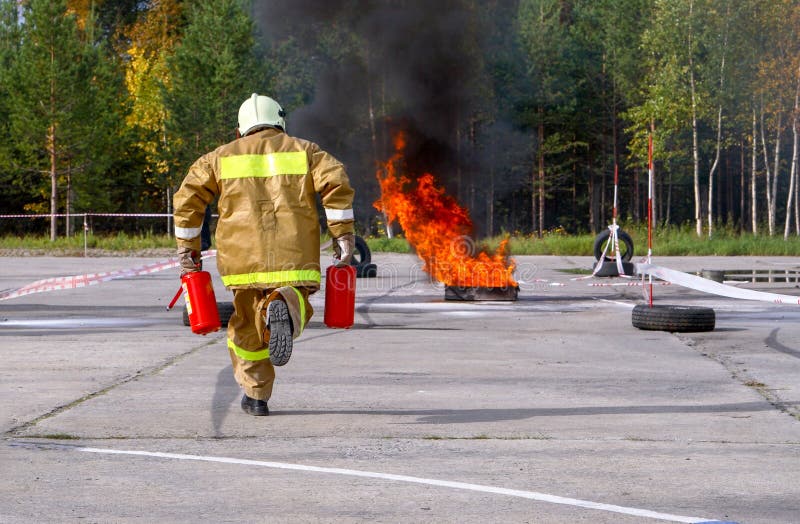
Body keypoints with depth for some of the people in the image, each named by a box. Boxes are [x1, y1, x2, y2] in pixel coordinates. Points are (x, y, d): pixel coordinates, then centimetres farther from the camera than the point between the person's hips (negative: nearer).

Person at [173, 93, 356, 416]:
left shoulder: (222, 157, 18)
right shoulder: (303, 150, 15)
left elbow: (189, 196, 7)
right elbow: (335, 182, -1)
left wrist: (187, 248, 10)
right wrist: (342, 234, -1)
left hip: (242, 256, 1)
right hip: (293, 255, -1)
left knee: (248, 325, 14)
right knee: (296, 300, 10)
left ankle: (256, 395, 12)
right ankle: (284, 306, -25)